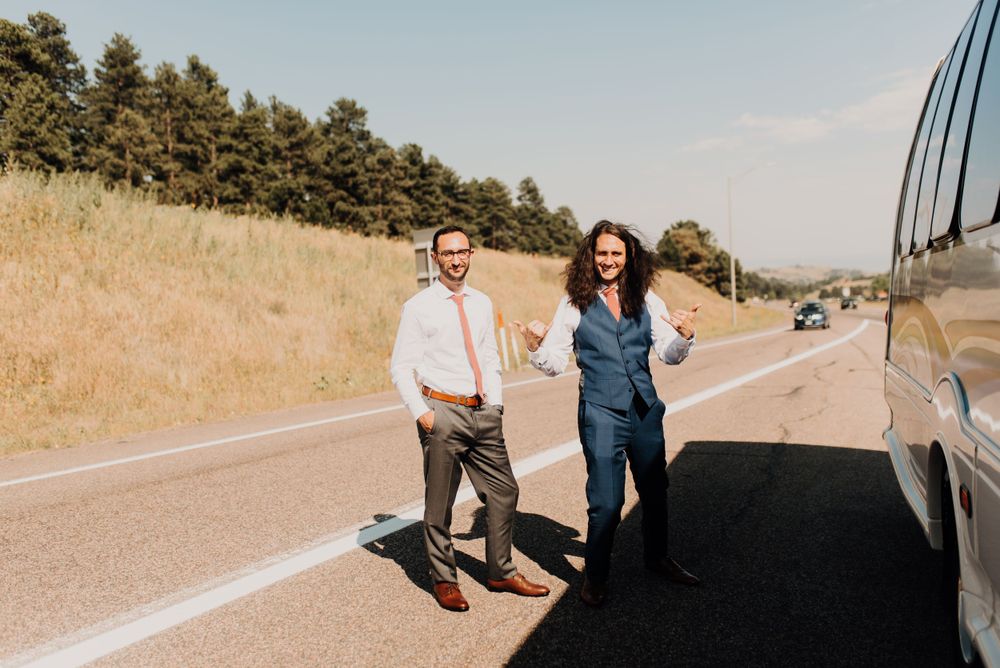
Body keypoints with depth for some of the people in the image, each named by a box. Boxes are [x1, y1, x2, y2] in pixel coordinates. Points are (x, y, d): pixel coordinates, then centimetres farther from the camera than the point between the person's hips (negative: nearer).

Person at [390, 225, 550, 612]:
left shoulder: (482, 304, 12)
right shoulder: (418, 307, -4)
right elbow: (400, 367, -4)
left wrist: (496, 404, 8)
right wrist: (421, 413, -12)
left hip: (483, 413, 5)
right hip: (443, 413, -5)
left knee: (503, 491, 10)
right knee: (439, 502, 5)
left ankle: (500, 573, 27)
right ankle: (444, 580, 22)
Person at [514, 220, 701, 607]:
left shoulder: (646, 300, 5)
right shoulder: (575, 303, -2)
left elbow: (670, 355, 4)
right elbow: (554, 364, 0)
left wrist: (685, 336, -17)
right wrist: (535, 347, -20)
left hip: (646, 411, 4)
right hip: (601, 413, -3)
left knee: (655, 491, 17)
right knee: (606, 502, -2)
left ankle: (656, 557, 41)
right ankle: (595, 575, 21)